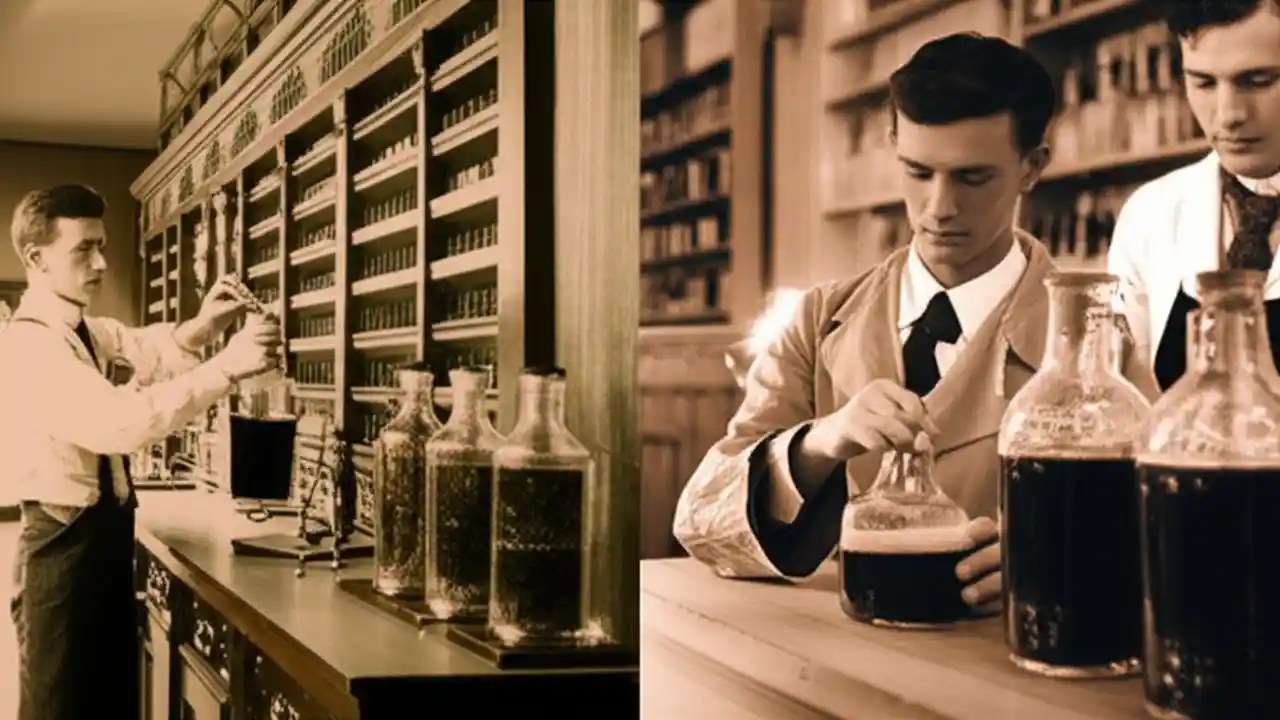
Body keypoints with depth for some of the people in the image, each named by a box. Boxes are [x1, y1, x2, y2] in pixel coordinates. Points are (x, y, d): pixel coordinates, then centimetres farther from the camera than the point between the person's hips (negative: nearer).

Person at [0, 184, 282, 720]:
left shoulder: (88, 333, 14)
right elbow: (122, 422, -34)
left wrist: (198, 330, -20)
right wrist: (226, 367, -37)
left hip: (104, 539, 10)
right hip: (64, 548, -10)